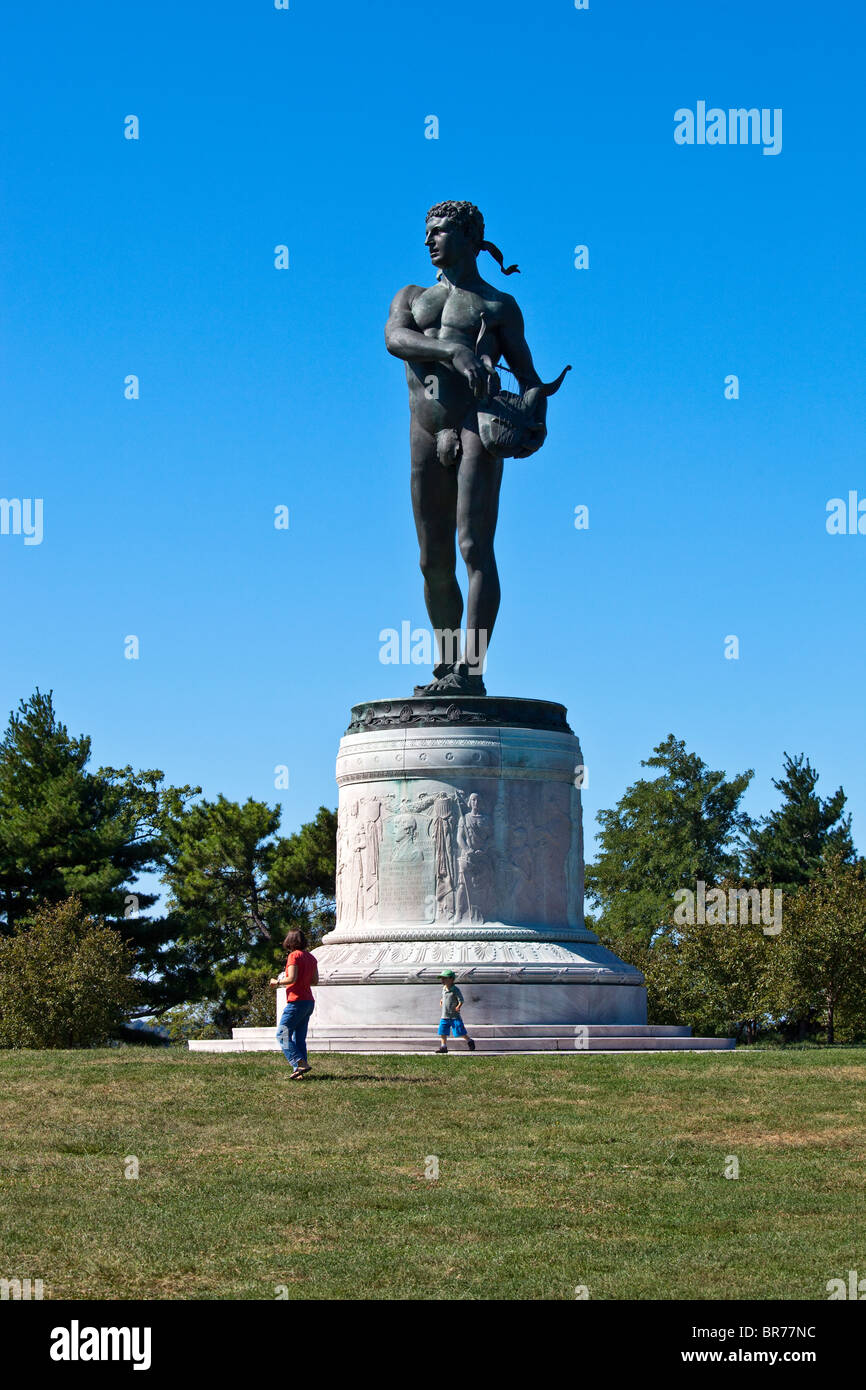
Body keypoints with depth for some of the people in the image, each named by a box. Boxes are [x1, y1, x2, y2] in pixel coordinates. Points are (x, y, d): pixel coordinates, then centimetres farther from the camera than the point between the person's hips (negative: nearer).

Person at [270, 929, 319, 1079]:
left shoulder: (294, 956, -9)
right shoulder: (311, 957, 13)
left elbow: (292, 978, -18)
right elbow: (315, 981, 16)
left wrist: (277, 982, -3)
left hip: (296, 1001, -8)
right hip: (309, 1002, 8)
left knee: (282, 1035, -5)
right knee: (299, 1038, 9)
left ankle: (300, 1064, -17)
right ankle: (299, 1071, 4)